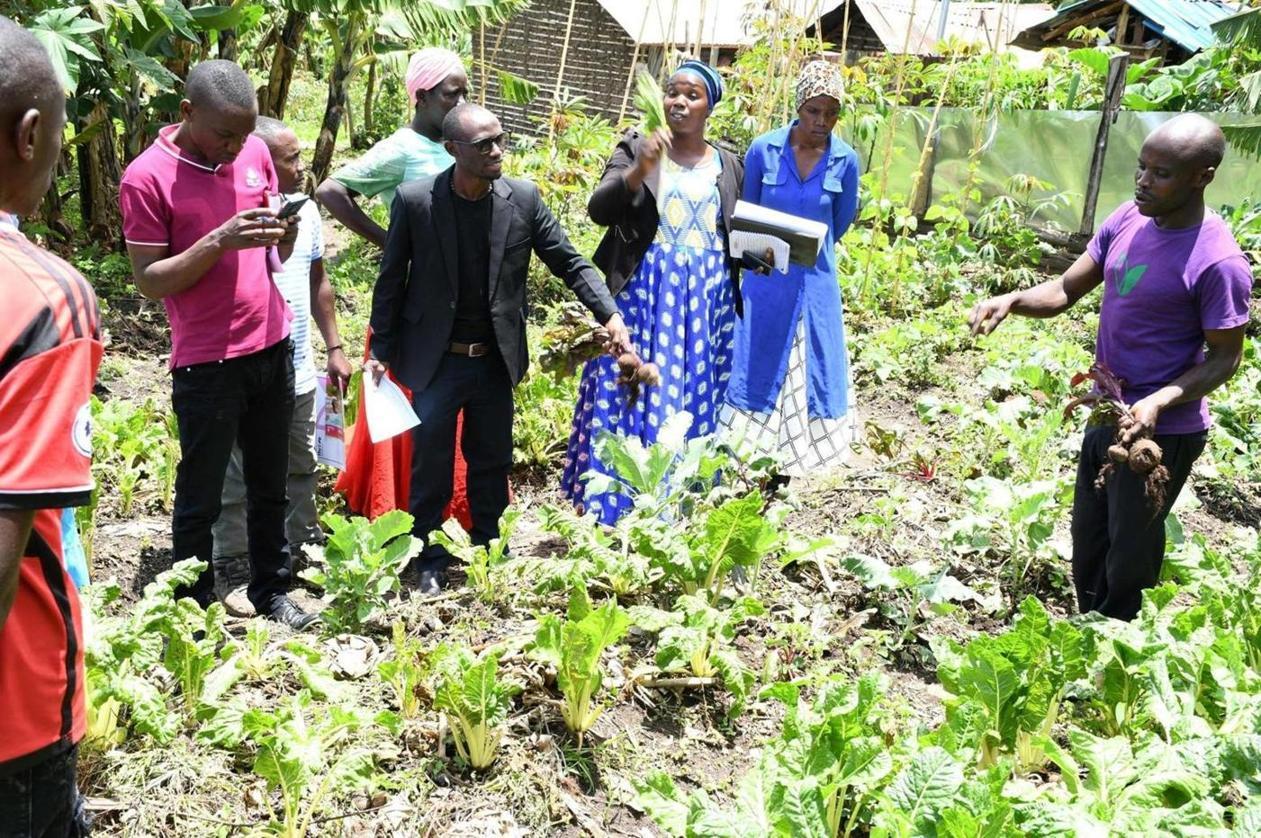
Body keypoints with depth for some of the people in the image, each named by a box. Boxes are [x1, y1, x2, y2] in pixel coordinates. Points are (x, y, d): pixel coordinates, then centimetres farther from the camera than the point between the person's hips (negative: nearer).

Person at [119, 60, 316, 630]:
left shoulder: (255, 152, 3)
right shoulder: (147, 177, -13)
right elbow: (149, 281, -14)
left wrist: (285, 233, -12)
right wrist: (219, 241, -26)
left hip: (273, 347, 5)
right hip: (207, 364, -5)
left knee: (270, 485, 16)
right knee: (200, 497, 7)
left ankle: (272, 590, 31)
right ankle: (196, 610, 23)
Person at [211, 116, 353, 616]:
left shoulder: (305, 210, 5)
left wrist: (334, 348, 13)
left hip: (298, 370, 7)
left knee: (301, 466, 20)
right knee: (238, 478, 7)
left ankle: (303, 543, 38)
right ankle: (232, 570, 19)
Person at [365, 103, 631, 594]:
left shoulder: (523, 198, -6)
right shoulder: (414, 200, -11)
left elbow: (569, 263, -2)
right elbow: (391, 280, -4)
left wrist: (610, 315, -15)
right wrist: (381, 351, -2)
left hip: (496, 361, 2)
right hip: (436, 361, -2)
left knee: (492, 464, 15)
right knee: (430, 466, 9)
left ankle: (487, 551, 33)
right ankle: (429, 562, 27)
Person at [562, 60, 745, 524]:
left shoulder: (729, 165, 11)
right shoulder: (637, 148, 2)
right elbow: (598, 211, -11)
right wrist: (638, 171, -25)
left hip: (707, 296, 3)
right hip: (645, 292, -3)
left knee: (695, 402, 6)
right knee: (630, 395, -4)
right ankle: (617, 501, 7)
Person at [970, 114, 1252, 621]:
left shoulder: (1217, 262, -23)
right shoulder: (1128, 221, -3)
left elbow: (1225, 359, -15)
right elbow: (1066, 291, 1)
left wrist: (1158, 403, -30)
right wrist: (1011, 300, -19)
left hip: (1160, 431, -7)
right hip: (1106, 414, 7)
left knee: (1129, 559, 9)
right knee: (1088, 545, 21)